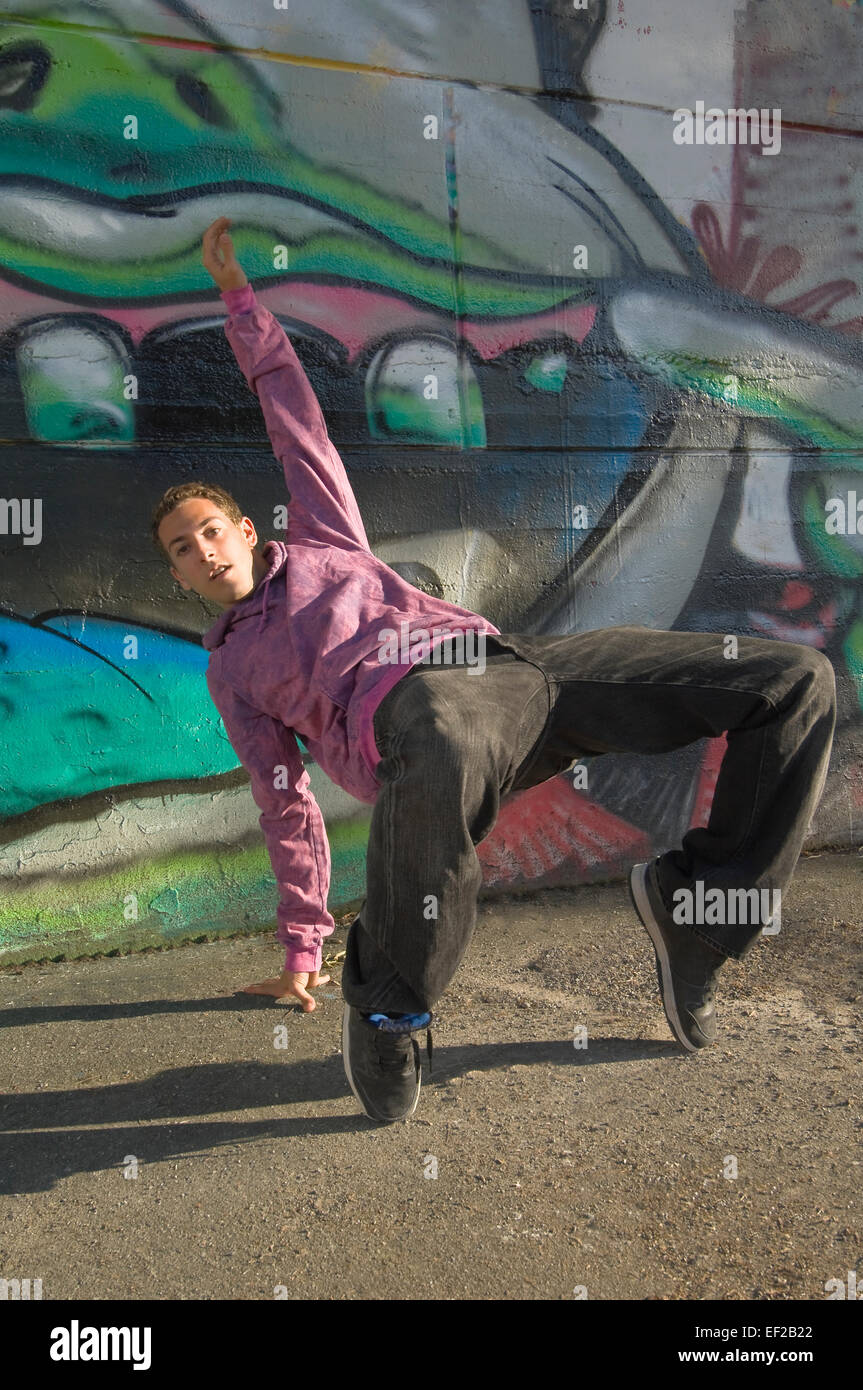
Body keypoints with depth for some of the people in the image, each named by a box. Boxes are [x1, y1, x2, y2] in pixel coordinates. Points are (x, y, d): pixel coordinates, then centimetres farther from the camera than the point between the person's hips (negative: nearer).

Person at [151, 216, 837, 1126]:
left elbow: (296, 418, 33)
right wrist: (301, 950, 25)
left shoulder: (321, 540, 33)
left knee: (798, 681, -10)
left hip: (504, 660, 4)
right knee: (443, 760, -48)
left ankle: (695, 911, 1)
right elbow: (286, 807, 26)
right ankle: (389, 1004, -21)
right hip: (407, 705, -3)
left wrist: (234, 289, 32)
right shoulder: (228, 667, 28)